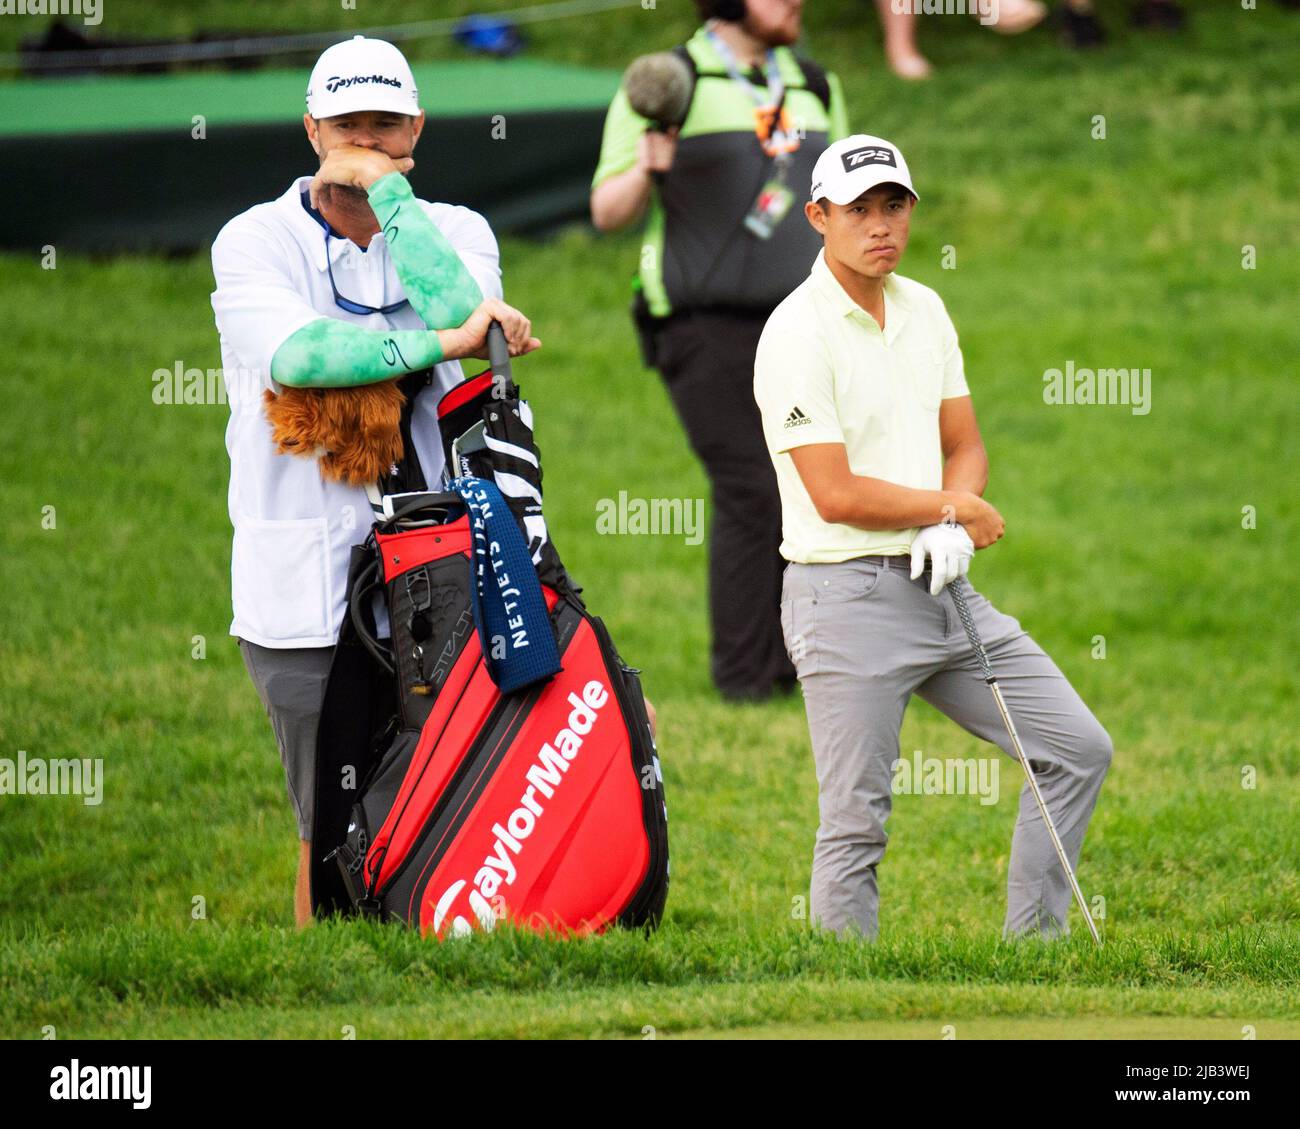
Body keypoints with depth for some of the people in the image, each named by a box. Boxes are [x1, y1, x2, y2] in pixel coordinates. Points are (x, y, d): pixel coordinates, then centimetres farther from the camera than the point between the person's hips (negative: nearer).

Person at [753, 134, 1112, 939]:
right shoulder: (796, 335, -13)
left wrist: (954, 528, -8)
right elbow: (837, 494, -18)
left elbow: (965, 446, 14)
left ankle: (1033, 950, 15)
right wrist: (955, 509, -6)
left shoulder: (926, 311, 11)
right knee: (857, 828, -6)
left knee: (1078, 749, 7)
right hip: (850, 595, -8)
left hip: (943, 589, 8)